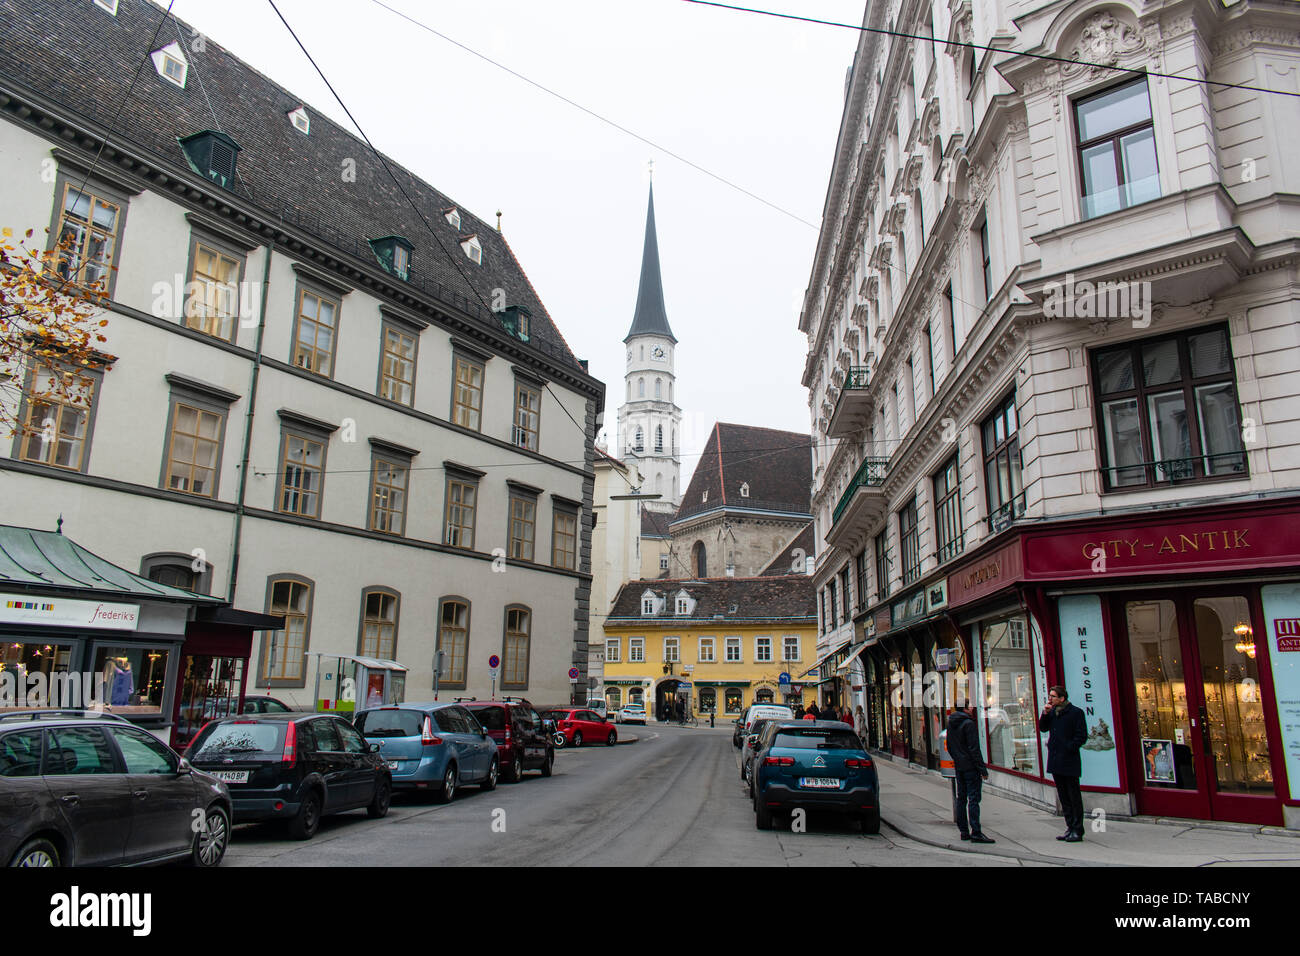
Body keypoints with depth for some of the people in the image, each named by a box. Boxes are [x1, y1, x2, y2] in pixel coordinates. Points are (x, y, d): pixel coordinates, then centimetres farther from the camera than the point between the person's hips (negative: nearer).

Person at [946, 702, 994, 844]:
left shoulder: (951, 724, 12)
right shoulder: (968, 724, -15)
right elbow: (974, 749, -17)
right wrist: (982, 769, -14)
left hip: (959, 767, 8)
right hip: (971, 767, -8)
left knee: (961, 798, 11)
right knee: (973, 799, -7)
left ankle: (964, 831, 15)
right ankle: (975, 832, -9)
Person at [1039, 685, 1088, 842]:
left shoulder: (1075, 712, -8)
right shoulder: (1052, 712, 11)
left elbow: (1082, 736, -9)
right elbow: (1043, 728, 9)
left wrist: (1068, 748, -13)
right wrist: (1046, 713, -3)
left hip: (1070, 761, -7)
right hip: (1055, 761, 7)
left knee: (1074, 796, -1)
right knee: (1063, 797, 12)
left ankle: (1077, 830, 5)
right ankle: (1070, 828, 19)